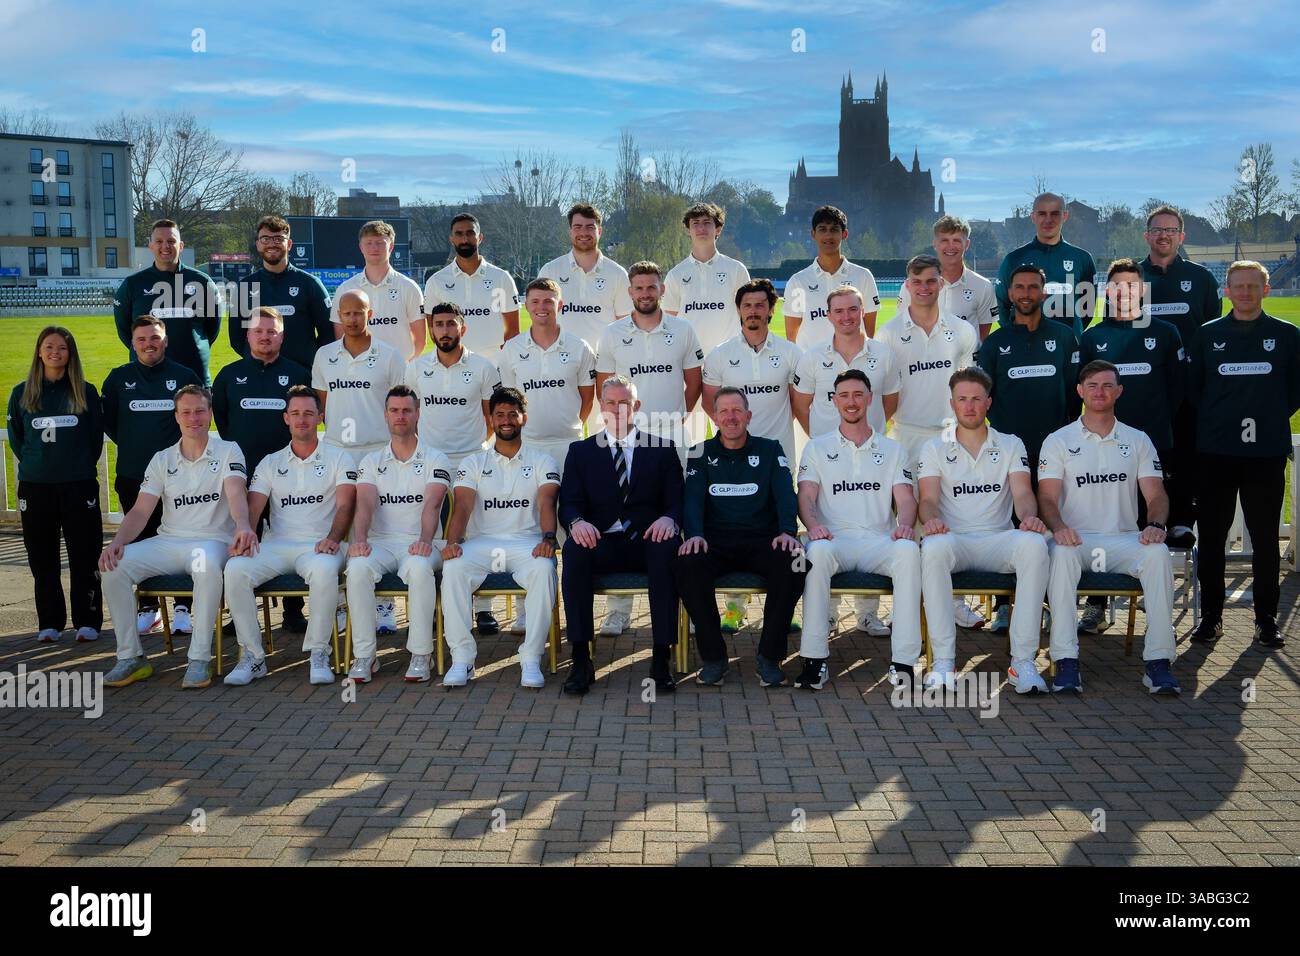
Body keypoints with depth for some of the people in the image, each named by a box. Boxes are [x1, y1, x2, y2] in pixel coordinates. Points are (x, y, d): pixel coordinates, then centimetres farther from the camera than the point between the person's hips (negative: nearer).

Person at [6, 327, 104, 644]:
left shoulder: (86, 392, 3)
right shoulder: (22, 393, 6)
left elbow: (96, 437, 7)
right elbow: (16, 439, 12)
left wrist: (80, 467, 5)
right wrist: (34, 466, 7)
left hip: (80, 486, -1)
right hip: (35, 487, 2)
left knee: (84, 557, 0)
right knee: (43, 559, 6)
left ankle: (87, 621, 8)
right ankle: (49, 623, 15)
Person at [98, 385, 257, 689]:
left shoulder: (228, 451, 4)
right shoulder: (162, 459, 14)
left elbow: (236, 494, -15)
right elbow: (141, 510, 7)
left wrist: (243, 525, -38)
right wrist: (117, 542, -14)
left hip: (212, 541, -4)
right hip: (168, 541, 4)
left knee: (206, 564, -40)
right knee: (114, 566, -20)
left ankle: (200, 659, -31)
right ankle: (130, 657, -10)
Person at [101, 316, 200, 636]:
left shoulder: (184, 376, 3)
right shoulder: (119, 378, 7)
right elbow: (106, 418, 16)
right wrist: (129, 445, 9)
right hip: (132, 477, 2)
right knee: (141, 542, 8)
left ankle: (183, 607, 7)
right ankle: (148, 607, 18)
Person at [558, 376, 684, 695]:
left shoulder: (662, 450, 15)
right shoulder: (581, 451, 16)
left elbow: (676, 501, 6)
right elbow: (569, 503, 6)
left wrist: (668, 519, -19)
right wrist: (577, 522, -19)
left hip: (647, 541, -1)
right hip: (600, 544, 1)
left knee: (667, 547, -36)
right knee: (574, 548, -33)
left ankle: (662, 657, -32)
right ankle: (581, 659, -31)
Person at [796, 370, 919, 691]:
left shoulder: (892, 450, 21)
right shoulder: (817, 448, 18)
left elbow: (906, 498, 10)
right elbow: (806, 496, 4)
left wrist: (904, 523, -15)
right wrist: (813, 525, -19)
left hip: (879, 541, 1)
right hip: (835, 539, -1)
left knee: (908, 550, -34)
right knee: (818, 550, -38)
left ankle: (904, 661, -33)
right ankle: (815, 660, -34)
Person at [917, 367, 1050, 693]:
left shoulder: (1011, 445, 16)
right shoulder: (934, 449, 15)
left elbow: (1023, 492, 1)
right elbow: (928, 499, 1)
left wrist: (1029, 516, -23)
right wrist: (930, 519, -24)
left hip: (998, 540, 1)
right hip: (954, 539, -1)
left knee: (1034, 544, -34)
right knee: (934, 546, -38)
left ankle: (1023, 660, -31)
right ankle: (943, 661, -33)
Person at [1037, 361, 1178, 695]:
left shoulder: (1138, 441, 15)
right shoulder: (1058, 441, 9)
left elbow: (1156, 495, 7)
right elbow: (1047, 497, -2)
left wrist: (1154, 524, -16)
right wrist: (1059, 527, -24)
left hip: (1124, 539, 2)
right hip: (1076, 538, -2)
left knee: (1158, 553, -31)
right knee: (1061, 553, -37)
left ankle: (1159, 661, -27)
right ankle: (1066, 663, -36)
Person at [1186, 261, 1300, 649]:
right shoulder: (1209, 334, 7)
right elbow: (1194, 387, 12)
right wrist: (1213, 421, 4)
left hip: (1266, 453, 0)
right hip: (1215, 452, 1)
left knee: (1265, 538, 4)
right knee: (1211, 537, 4)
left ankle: (1266, 618, 15)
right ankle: (1210, 615, 14)